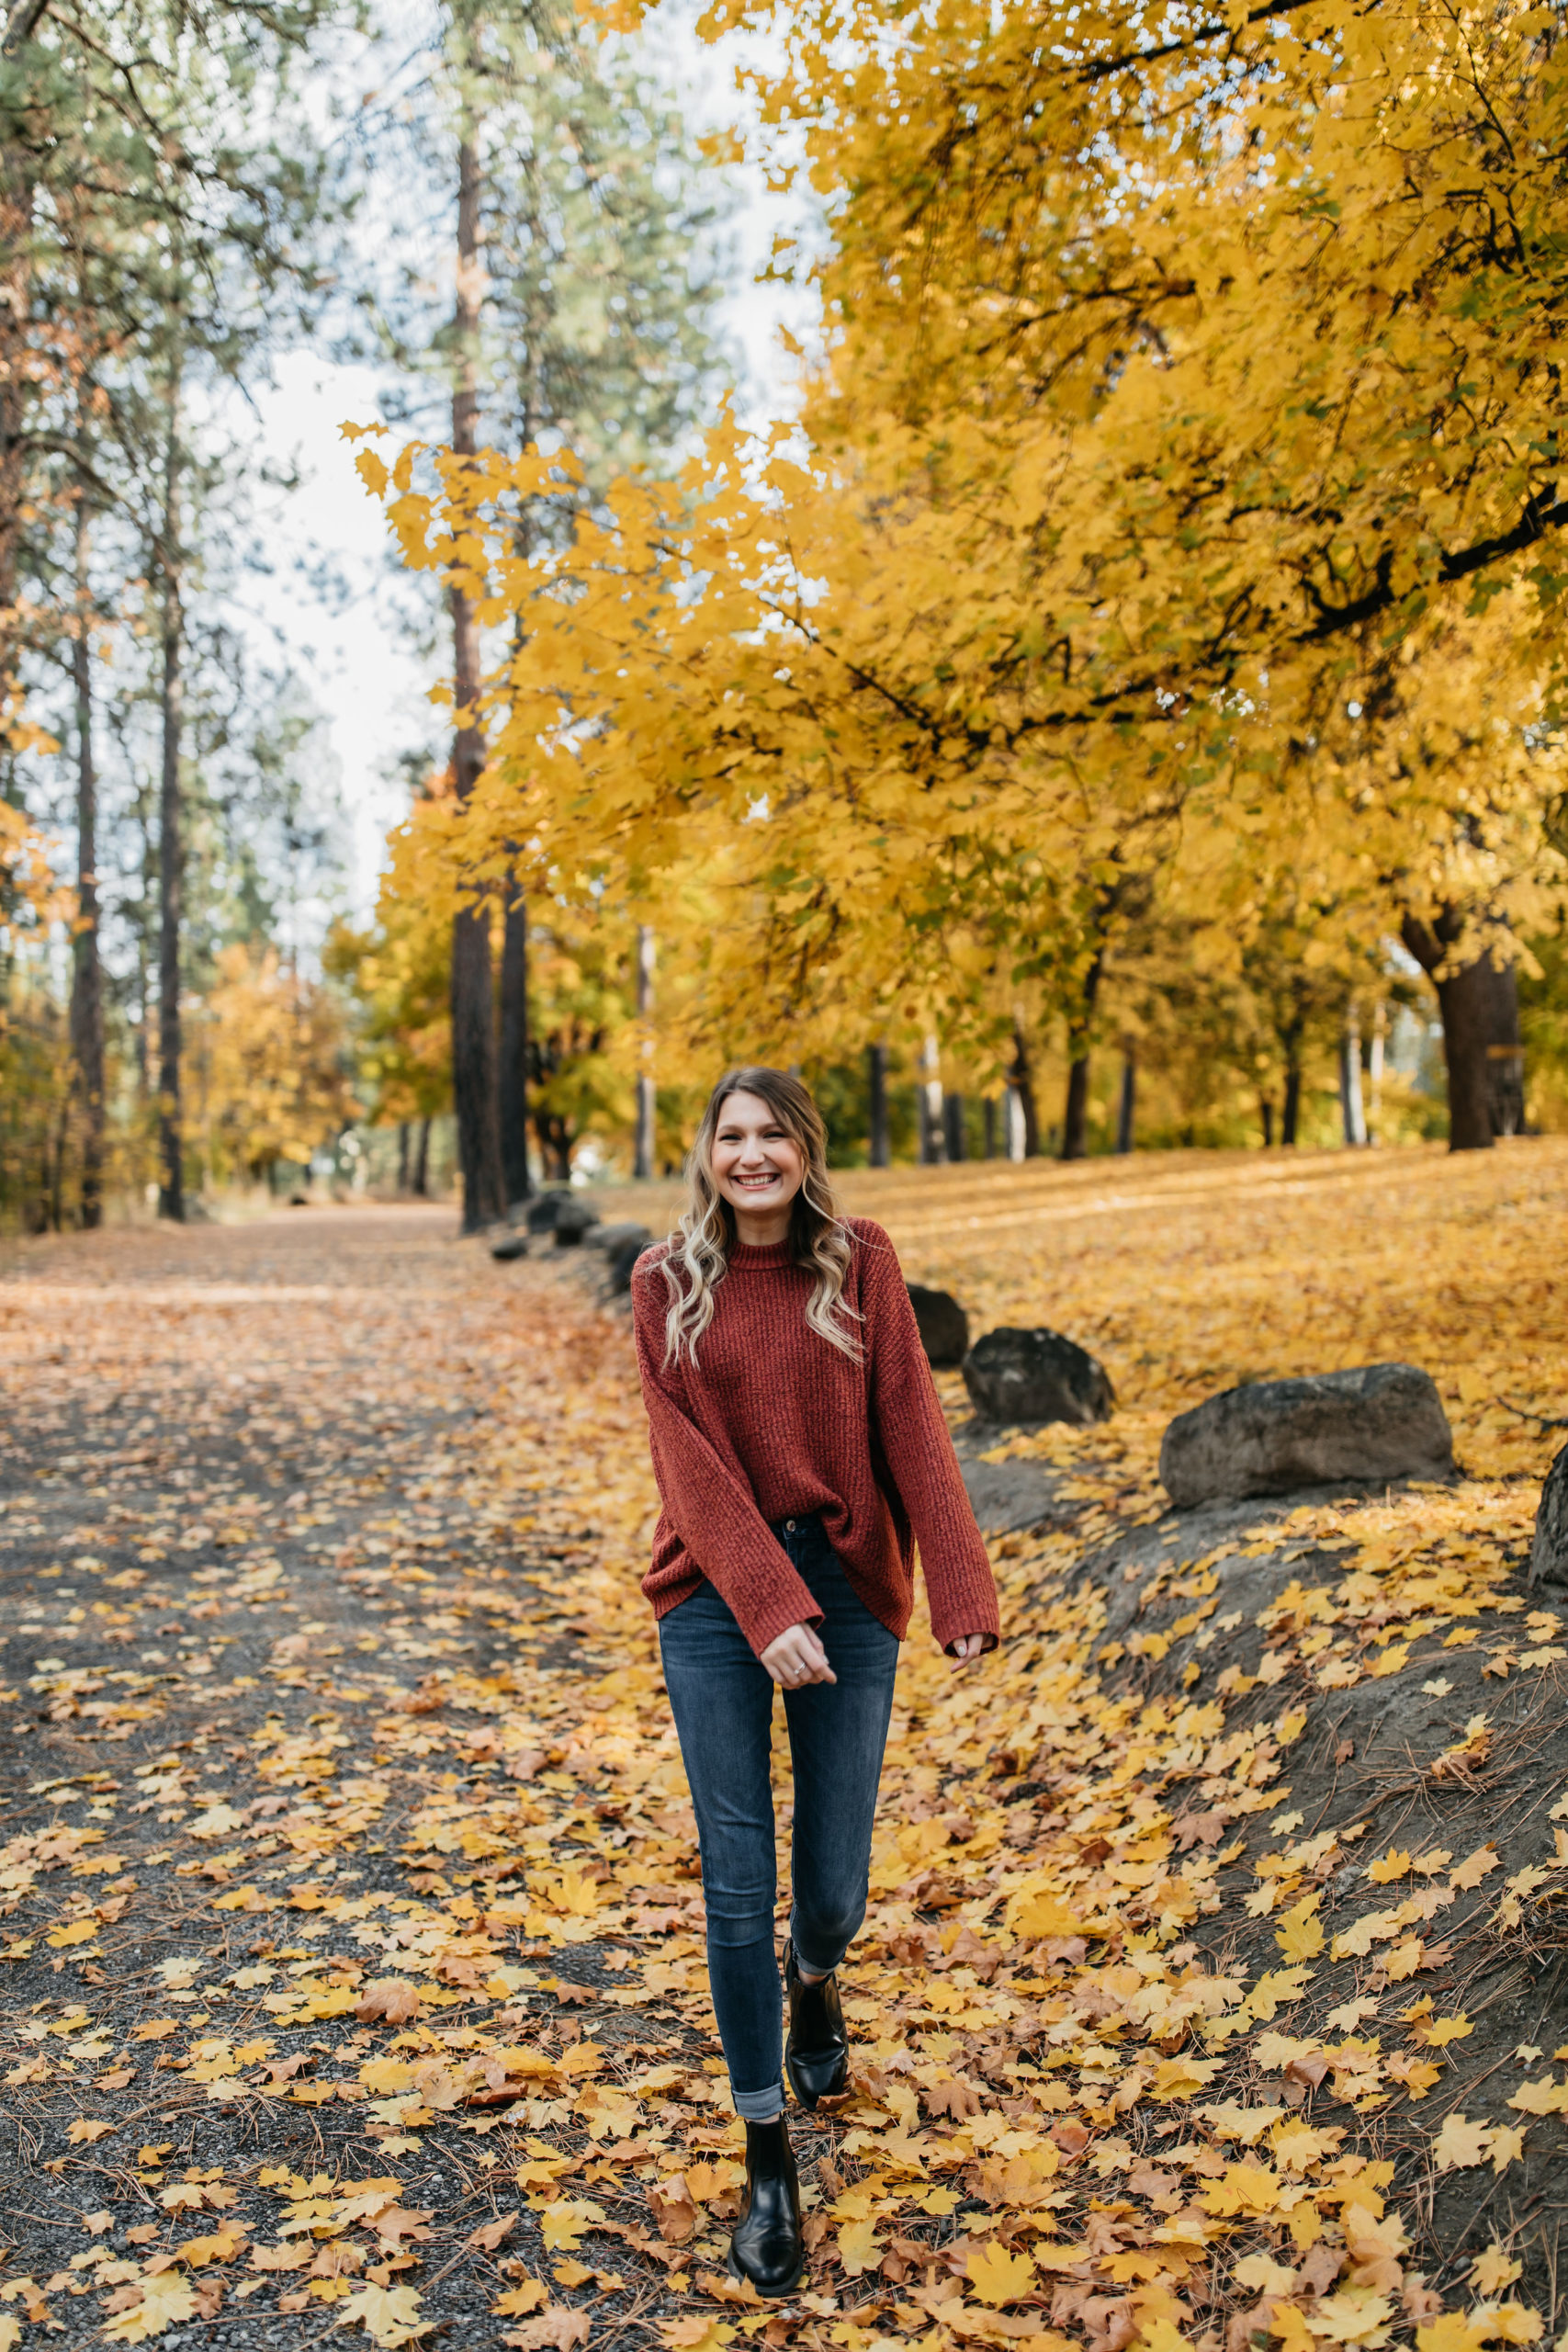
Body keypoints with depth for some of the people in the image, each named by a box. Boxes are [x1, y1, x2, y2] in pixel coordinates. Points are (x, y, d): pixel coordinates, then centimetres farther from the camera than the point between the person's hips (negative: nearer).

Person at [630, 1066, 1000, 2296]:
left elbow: (911, 1426, -4)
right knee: (738, 1881, 1)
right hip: (717, 1596, 0)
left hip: (848, 1588, 1)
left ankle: (814, 1981, 45)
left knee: (835, 1882, 7)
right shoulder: (668, 1284, -2)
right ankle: (769, 2156, 17)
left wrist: (962, 1588, -13)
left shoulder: (861, 1263, -1)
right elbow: (689, 1460, -8)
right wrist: (768, 1605, -18)